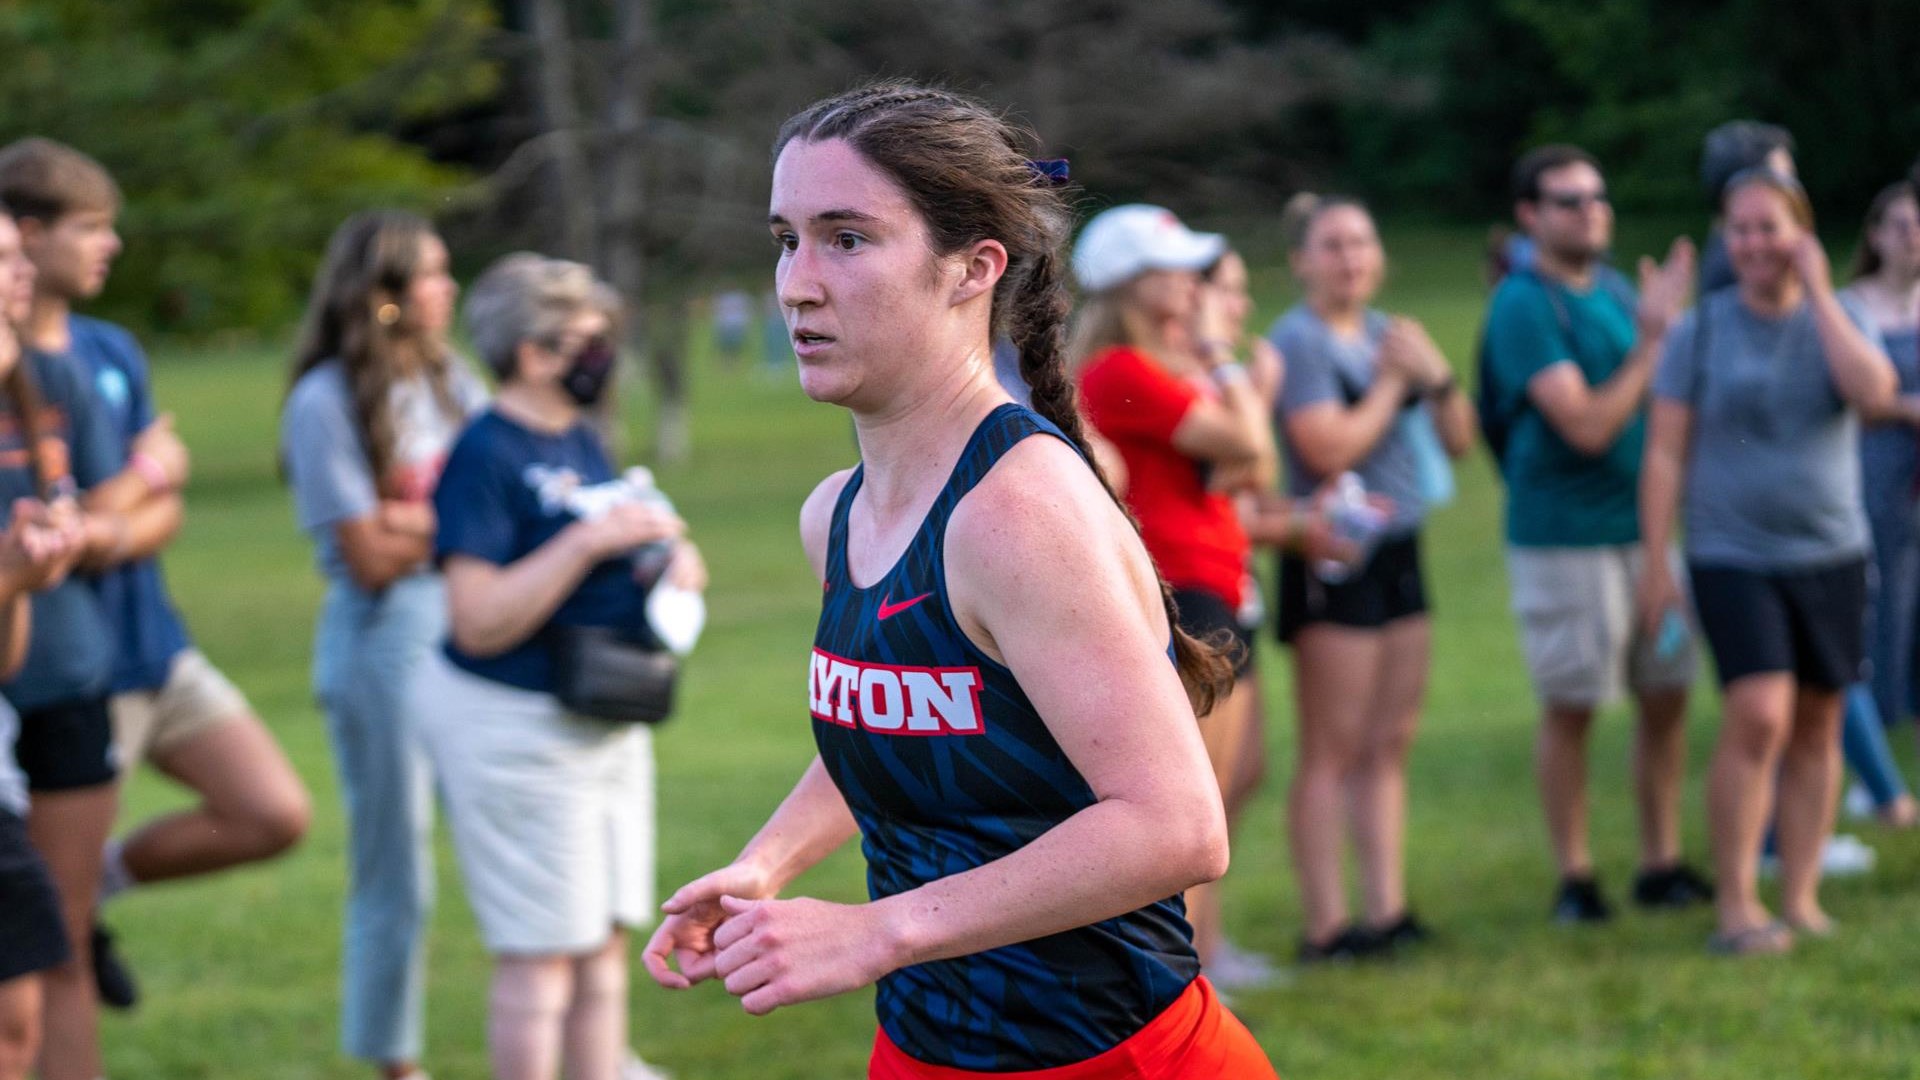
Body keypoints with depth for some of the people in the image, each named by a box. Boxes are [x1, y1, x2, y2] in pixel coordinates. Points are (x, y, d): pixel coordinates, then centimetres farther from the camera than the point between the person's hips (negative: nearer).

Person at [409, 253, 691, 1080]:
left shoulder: (580, 440, 10)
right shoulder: (484, 456, -16)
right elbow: (478, 623, -23)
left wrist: (669, 559, 2)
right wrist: (589, 542, -27)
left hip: (605, 724, 9)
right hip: (516, 726, -9)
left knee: (605, 944, 12)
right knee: (541, 957, -5)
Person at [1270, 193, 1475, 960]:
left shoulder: (1386, 333, 14)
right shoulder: (1298, 341, -9)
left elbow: (1458, 440, 15)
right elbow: (1329, 448, -20)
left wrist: (1435, 376, -3)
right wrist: (1391, 382, -8)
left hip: (1399, 552, 8)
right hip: (1334, 558, -8)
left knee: (1390, 745, 9)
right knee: (1332, 751, -6)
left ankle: (1387, 910, 13)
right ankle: (1326, 926, -3)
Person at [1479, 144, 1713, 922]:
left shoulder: (1616, 289, 10)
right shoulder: (1523, 306, -12)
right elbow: (1586, 424, -20)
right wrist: (1652, 339, -17)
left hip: (1649, 523, 7)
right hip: (1564, 532, -7)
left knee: (1666, 697, 8)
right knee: (1569, 710, 2)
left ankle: (1661, 864, 19)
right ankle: (1573, 878, 12)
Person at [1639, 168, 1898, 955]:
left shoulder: (1837, 318, 4)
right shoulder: (1700, 331, -1)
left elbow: (1874, 393, -16)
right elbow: (1665, 452, -1)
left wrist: (1817, 294, -14)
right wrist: (1654, 562, -5)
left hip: (1831, 555, 3)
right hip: (1733, 557, -3)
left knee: (1817, 725, 5)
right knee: (1757, 716, -17)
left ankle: (1800, 898, 15)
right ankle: (1735, 904, -10)